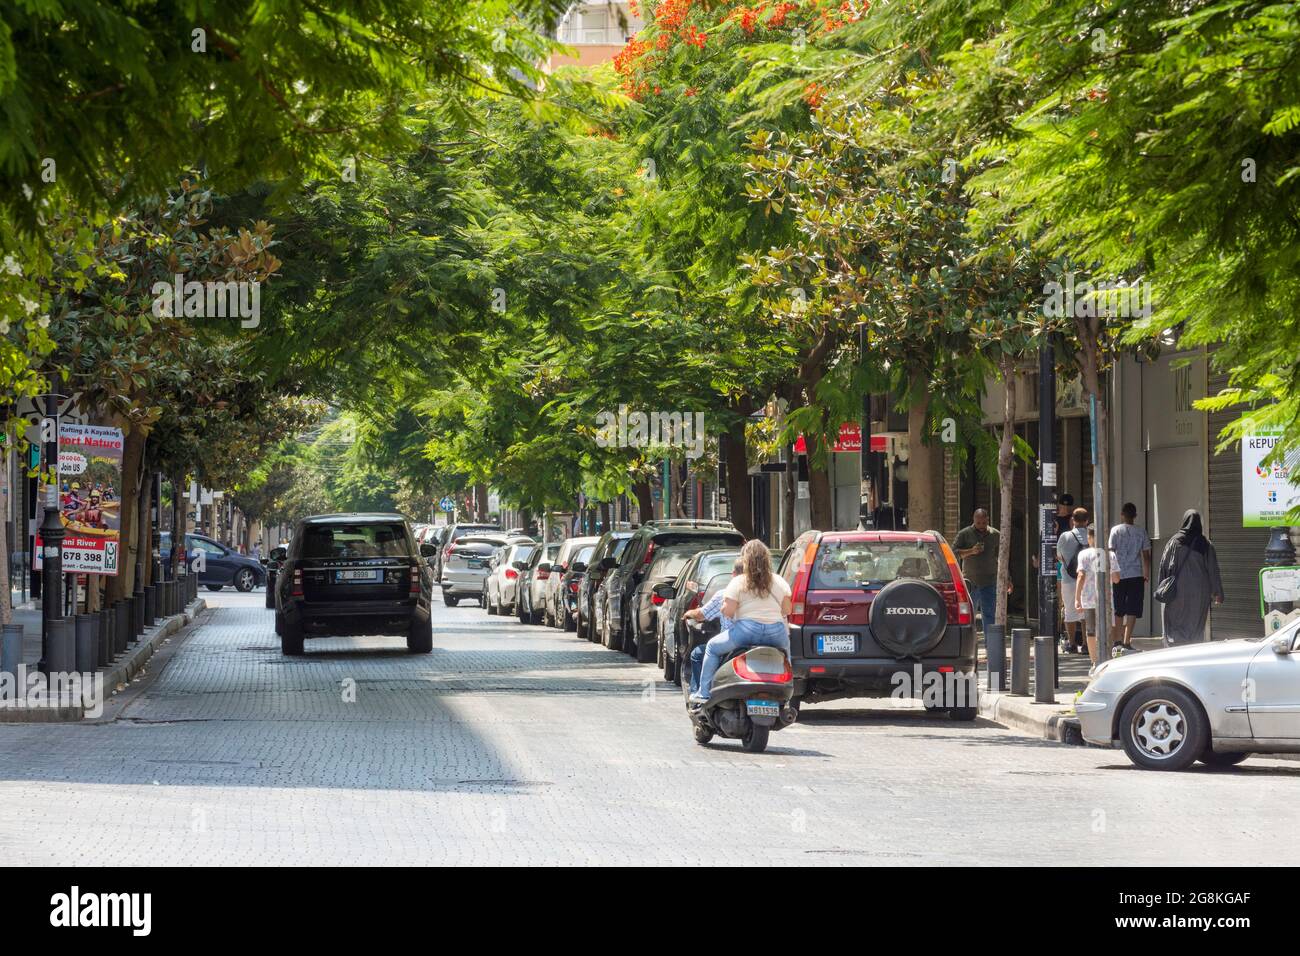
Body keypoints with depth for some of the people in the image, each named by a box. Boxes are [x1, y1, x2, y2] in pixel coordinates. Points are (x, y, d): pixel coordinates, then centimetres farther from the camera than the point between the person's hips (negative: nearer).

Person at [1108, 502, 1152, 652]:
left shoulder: (1116, 530, -1)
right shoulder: (1141, 531, 2)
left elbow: (1111, 553, -2)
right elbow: (1146, 555, 3)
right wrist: (1147, 575, 13)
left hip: (1119, 575, 0)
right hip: (1136, 575, 0)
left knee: (1119, 611, 13)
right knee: (1132, 610, 0)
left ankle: (1118, 639, 17)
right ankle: (1127, 641, -7)